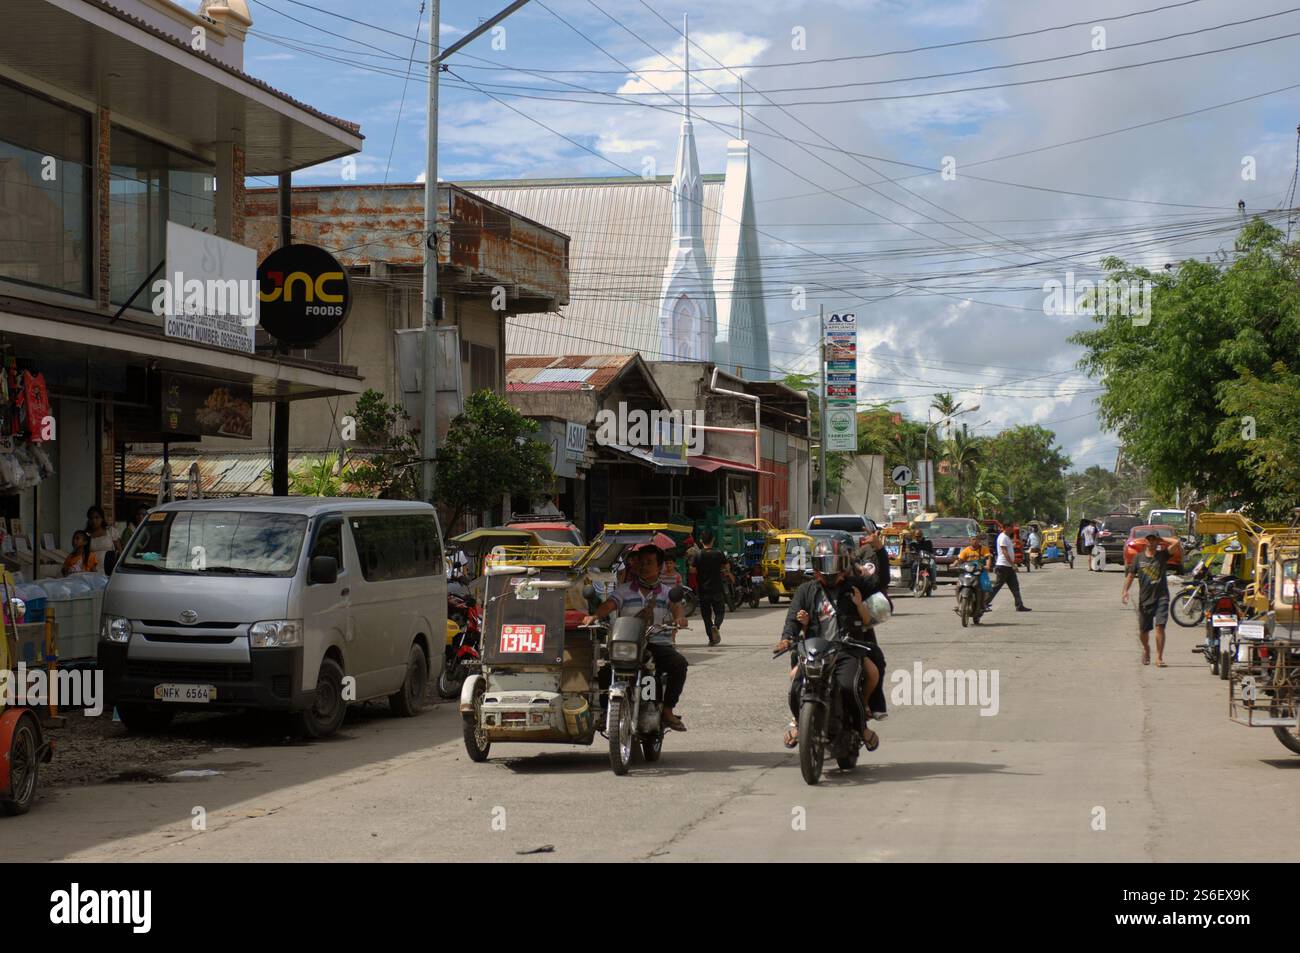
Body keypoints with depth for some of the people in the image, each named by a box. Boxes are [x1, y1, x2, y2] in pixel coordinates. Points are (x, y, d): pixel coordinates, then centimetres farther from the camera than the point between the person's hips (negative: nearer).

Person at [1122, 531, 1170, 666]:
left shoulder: (1163, 555, 2)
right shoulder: (1139, 557, 6)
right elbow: (1130, 574, 7)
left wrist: (1162, 540, 0)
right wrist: (1125, 591, -5)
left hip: (1161, 598, -2)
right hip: (1144, 598, 2)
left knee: (1159, 626, -15)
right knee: (1143, 631, 10)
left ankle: (1159, 657, -12)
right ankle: (1146, 649, 40)